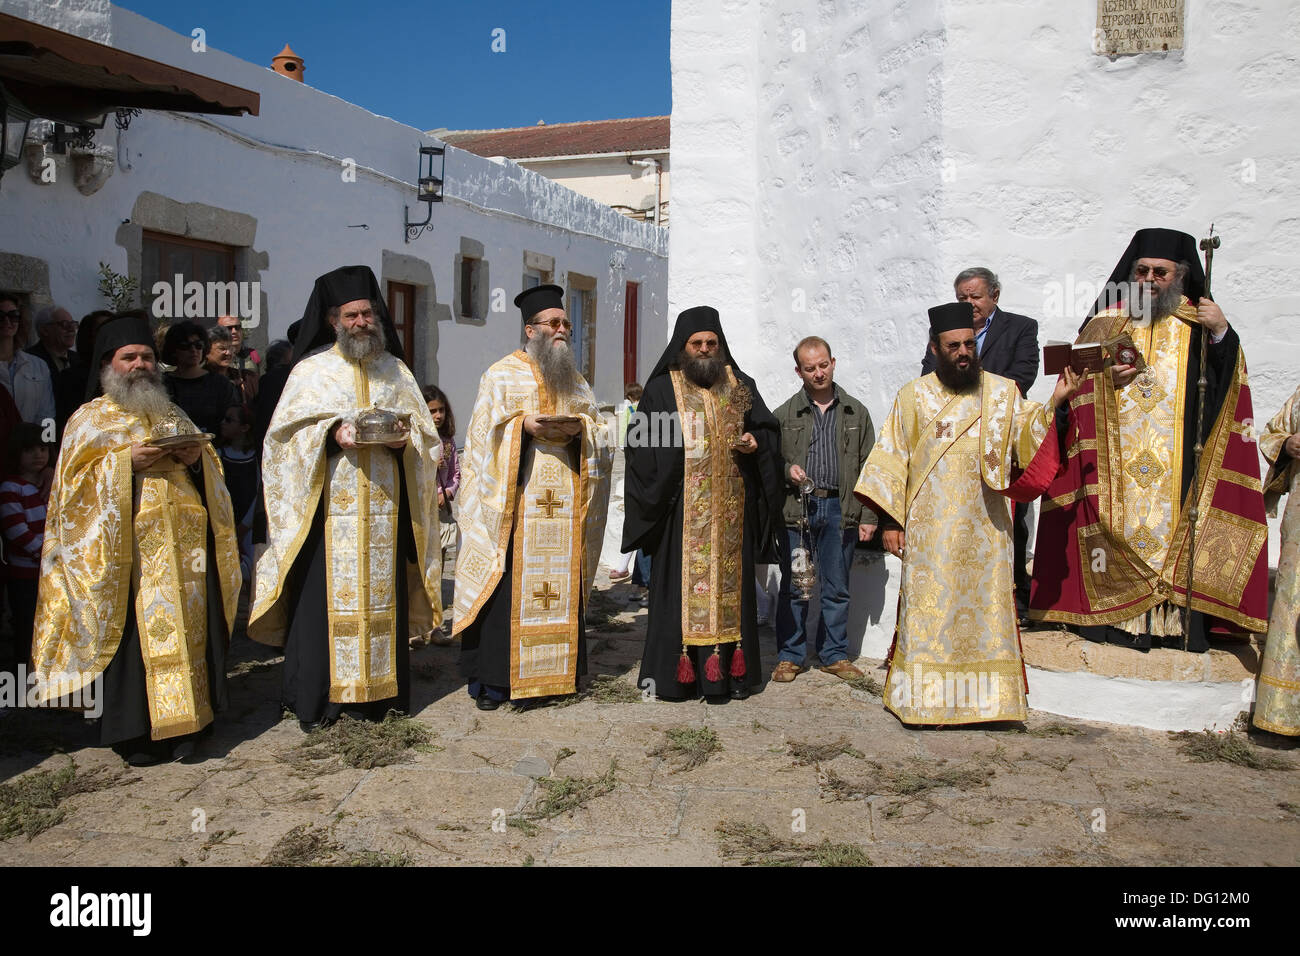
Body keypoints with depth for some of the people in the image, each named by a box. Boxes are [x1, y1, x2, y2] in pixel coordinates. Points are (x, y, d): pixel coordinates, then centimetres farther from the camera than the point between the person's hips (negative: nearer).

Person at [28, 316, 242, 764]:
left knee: (188, 627, 3)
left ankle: (185, 716, 13)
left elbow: (207, 462, 18)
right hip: (128, 547, -4)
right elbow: (75, 481, -2)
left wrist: (196, 456, -4)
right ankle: (136, 731, 2)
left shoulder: (172, 414, 20)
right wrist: (125, 461, -16)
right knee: (136, 631, -6)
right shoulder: (89, 419, 7)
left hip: (183, 545, 4)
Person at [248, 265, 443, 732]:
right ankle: (317, 698, 4)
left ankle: (377, 689, 12)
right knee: (326, 595, -4)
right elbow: (287, 433, -1)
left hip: (383, 508, 3)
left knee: (380, 592, 3)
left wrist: (405, 440, -9)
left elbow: (426, 434, 12)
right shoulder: (311, 370, 7)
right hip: (328, 506, -2)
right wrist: (331, 433, -17)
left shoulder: (396, 371, 15)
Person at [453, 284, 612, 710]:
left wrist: (579, 428, -6)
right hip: (514, 499, -4)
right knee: (507, 582, -8)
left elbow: (600, 432, 15)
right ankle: (491, 677, -1)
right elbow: (484, 431, -1)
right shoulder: (502, 375, 6)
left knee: (560, 580, 2)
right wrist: (523, 425, -16)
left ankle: (554, 668, 11)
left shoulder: (576, 380, 20)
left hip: (564, 504, 4)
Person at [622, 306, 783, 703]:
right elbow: (641, 442, -2)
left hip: (731, 509, 3)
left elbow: (768, 429, 19)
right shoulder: (663, 389, 4)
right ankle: (678, 671, 4)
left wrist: (756, 443, -2)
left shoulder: (741, 386, 14)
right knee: (683, 583, -3)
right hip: (683, 510, -3)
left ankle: (728, 670, 11)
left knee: (729, 581, 4)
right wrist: (678, 446, -17)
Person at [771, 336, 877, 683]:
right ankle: (790, 656, 15)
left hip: (840, 510, 1)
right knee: (793, 588, 3)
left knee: (837, 588, 8)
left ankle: (835, 654, 21)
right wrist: (787, 470, -10)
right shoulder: (785, 414, 7)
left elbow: (867, 467, 9)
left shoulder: (855, 412, 10)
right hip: (797, 509, -1)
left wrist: (868, 517, 3)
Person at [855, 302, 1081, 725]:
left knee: (985, 610, 3)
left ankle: (985, 698, 12)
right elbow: (891, 461, 3)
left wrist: (1053, 405, -17)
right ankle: (924, 699, 9)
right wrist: (889, 520, -3)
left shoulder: (1003, 393, 8)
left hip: (983, 531, 1)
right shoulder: (914, 396, 5)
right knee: (927, 613, 1)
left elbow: (1028, 443, -3)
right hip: (929, 531, -1)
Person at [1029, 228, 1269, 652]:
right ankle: (1115, 615, 1)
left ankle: (1178, 618, 0)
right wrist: (1105, 377, -9)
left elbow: (1227, 387, 0)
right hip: (1115, 459, 0)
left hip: (1178, 457, 0)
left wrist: (1222, 334, -13)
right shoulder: (1107, 323, 11)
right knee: (1119, 524, -5)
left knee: (1175, 529, -5)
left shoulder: (1200, 324, 10)